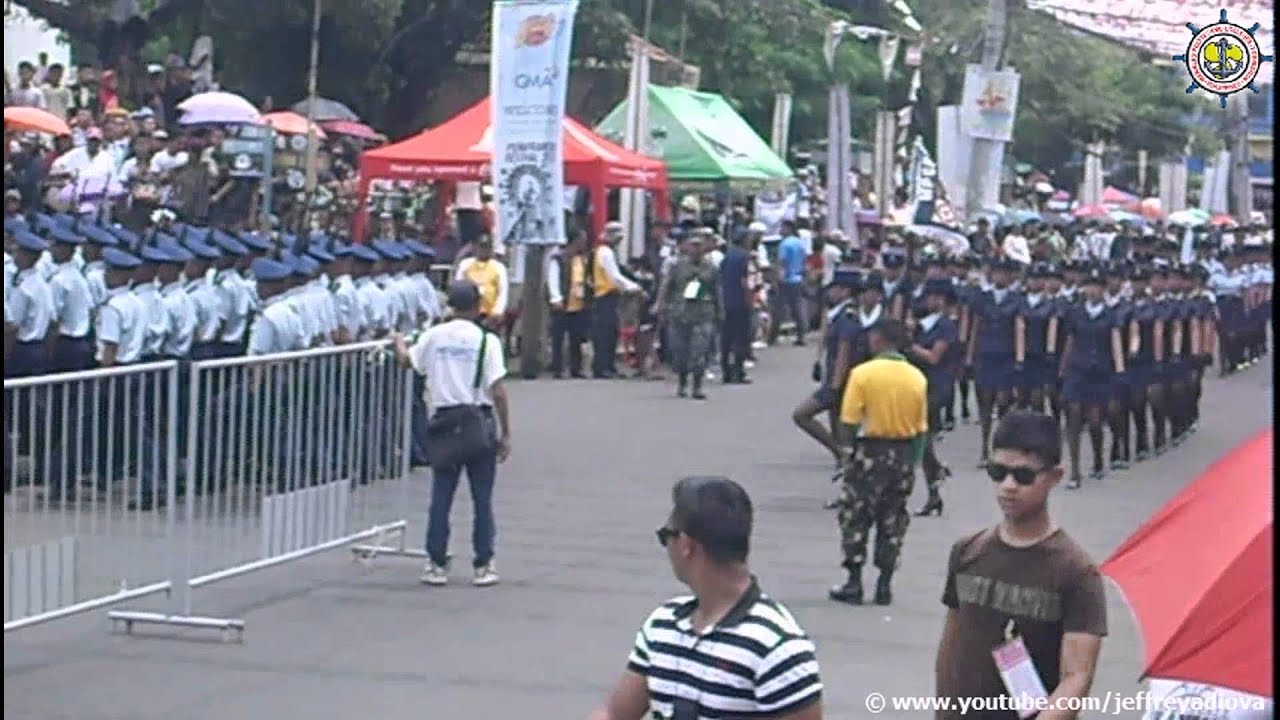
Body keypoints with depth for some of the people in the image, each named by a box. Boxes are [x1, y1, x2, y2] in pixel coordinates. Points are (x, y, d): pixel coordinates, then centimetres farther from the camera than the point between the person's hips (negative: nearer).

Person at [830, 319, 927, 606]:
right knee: (893, 522, 12)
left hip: (870, 451, -4)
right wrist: (913, 462, 13)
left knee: (856, 518, 7)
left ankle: (854, 584, 6)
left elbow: (850, 422, -14)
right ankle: (884, 586, 13)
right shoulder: (917, 377, 0)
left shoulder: (862, 373, -12)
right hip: (904, 453, 4)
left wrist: (853, 443, 4)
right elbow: (921, 428, 4)